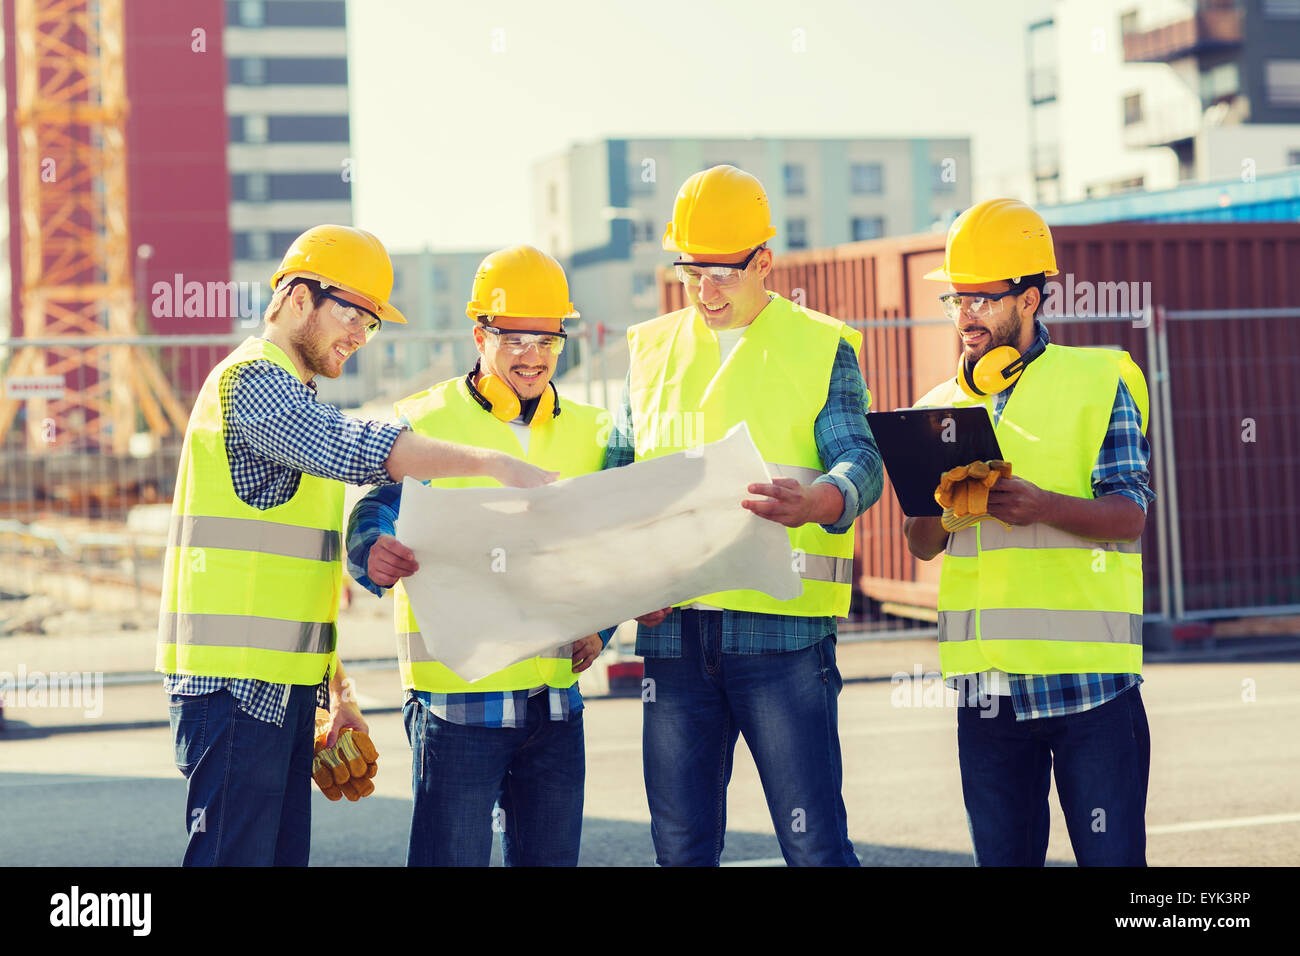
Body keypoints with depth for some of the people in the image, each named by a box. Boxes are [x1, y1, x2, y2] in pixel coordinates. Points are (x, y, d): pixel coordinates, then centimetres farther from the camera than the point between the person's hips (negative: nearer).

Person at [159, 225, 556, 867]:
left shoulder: (291, 395, 24)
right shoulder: (252, 378, -7)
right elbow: (352, 449, -26)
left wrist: (336, 686, 22)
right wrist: (490, 463, -30)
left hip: (284, 684, 10)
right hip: (234, 679, -10)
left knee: (283, 853, 8)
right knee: (235, 855, -11)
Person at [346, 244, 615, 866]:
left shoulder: (589, 433, 13)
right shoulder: (424, 421, -1)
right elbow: (374, 516, -12)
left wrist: (597, 628, 1)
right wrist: (373, 555, -35)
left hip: (555, 698, 5)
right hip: (458, 693, -4)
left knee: (550, 855, 10)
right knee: (450, 855, -5)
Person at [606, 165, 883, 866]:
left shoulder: (821, 347, 5)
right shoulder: (651, 349, 15)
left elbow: (860, 460, -7)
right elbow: (616, 477, 16)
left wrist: (816, 502, -31)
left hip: (782, 627, -3)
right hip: (671, 630, 4)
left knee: (814, 843, -6)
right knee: (681, 846, 7)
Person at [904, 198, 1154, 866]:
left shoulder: (1096, 382, 1)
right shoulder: (942, 405, 13)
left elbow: (1128, 511, -7)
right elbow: (923, 547, 10)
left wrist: (1044, 506, -26)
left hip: (1087, 675, -4)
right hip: (988, 683, 4)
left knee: (1111, 856, -1)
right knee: (1003, 857, 10)